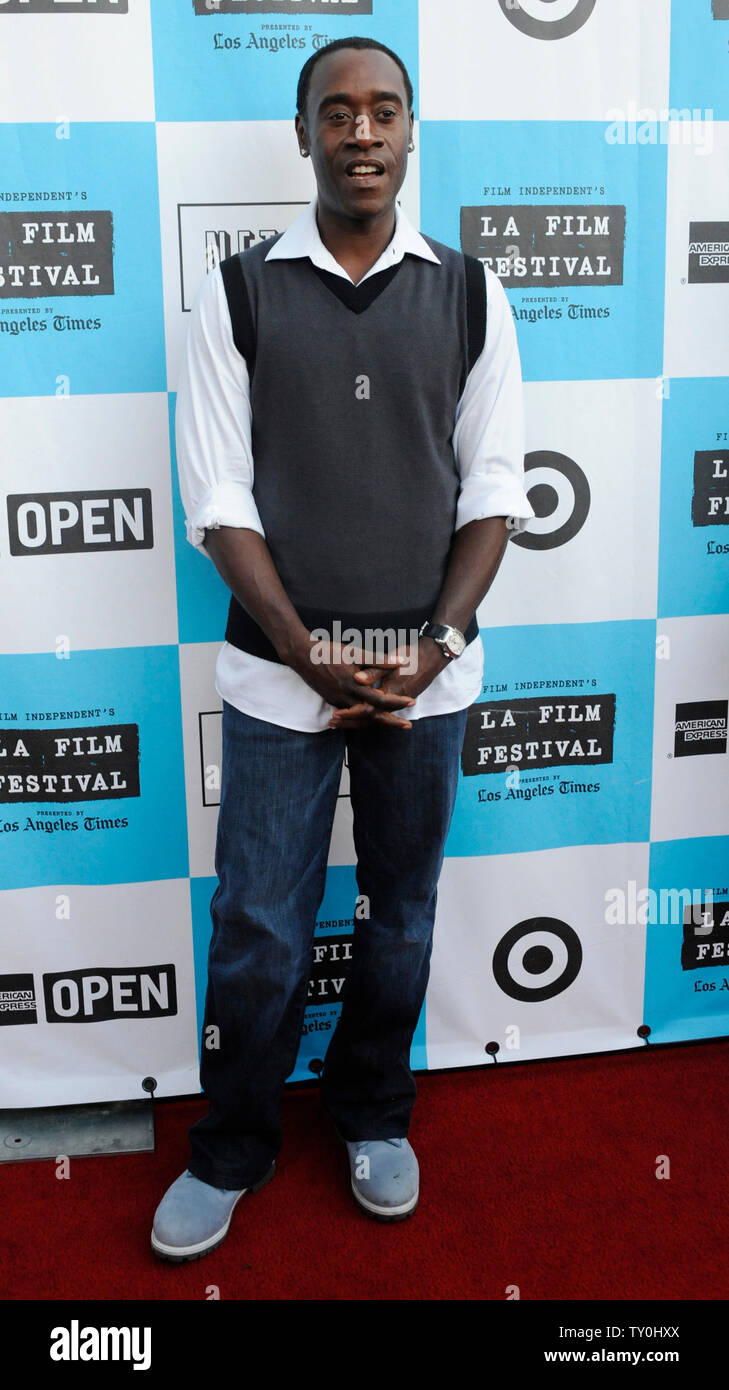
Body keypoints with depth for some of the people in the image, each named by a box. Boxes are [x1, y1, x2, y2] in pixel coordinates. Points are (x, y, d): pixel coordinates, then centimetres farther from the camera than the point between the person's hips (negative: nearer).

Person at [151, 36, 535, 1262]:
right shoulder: (239, 291, -1)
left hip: (430, 671, 2)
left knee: (402, 910, 15)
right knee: (257, 927, 7)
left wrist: (438, 644, -10)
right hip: (280, 671, -1)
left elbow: (494, 488, 1)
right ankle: (231, 1150, 29)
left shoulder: (468, 292, 3)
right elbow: (219, 496, -5)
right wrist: (309, 651, -14)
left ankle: (374, 1114, 38)